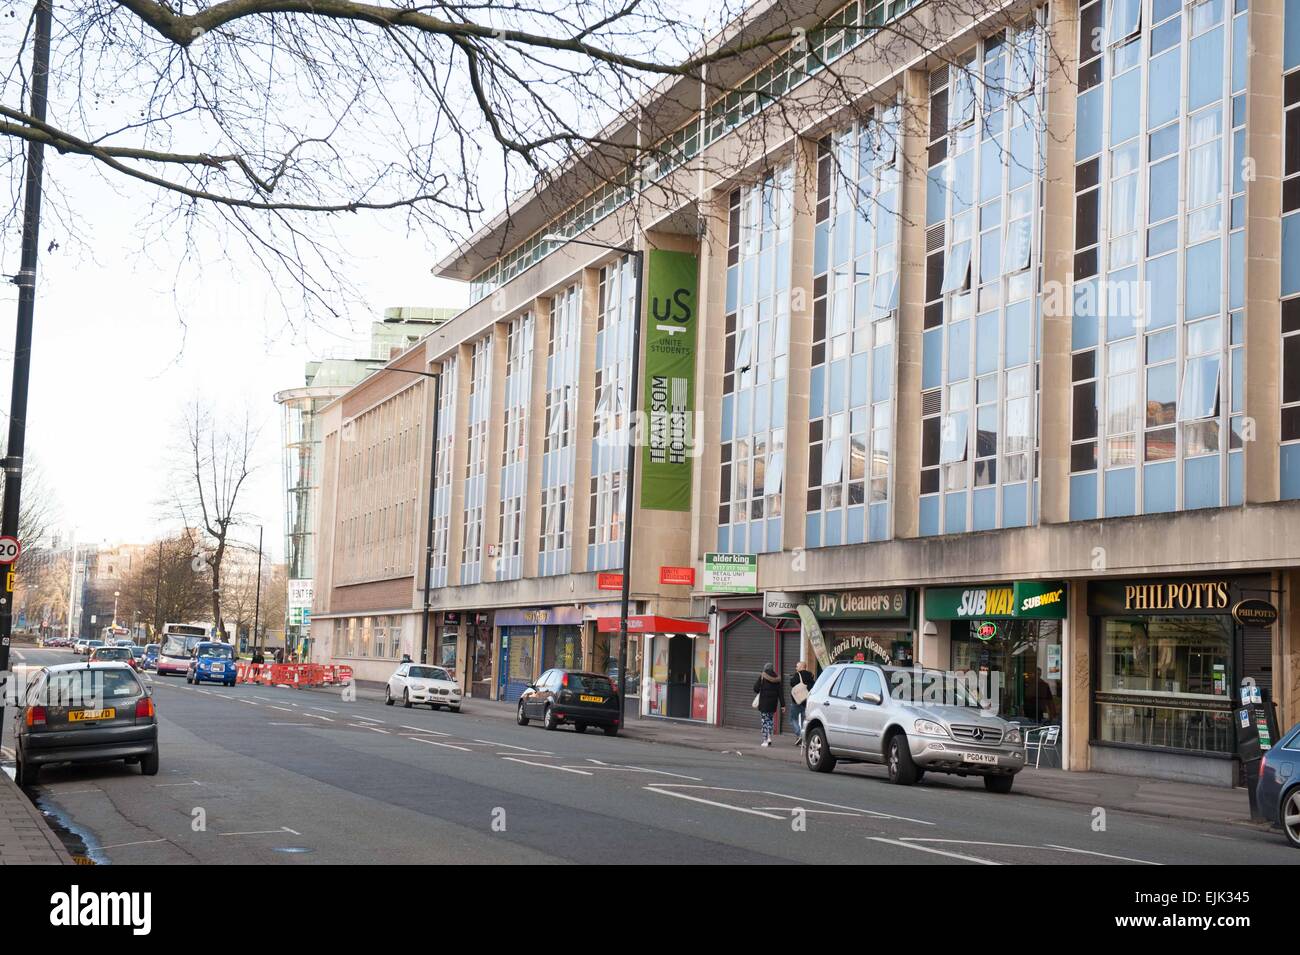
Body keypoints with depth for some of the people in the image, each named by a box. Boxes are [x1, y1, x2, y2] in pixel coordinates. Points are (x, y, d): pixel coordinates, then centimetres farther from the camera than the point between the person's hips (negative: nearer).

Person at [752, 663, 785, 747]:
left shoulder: (762, 677, -7)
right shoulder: (777, 679, 4)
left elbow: (756, 689, -6)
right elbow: (780, 693, 3)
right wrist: (782, 705, 3)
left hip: (764, 702, -4)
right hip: (773, 703, 4)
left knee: (765, 721, 0)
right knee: (770, 719, 19)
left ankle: (765, 741, -1)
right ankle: (769, 737, 10)